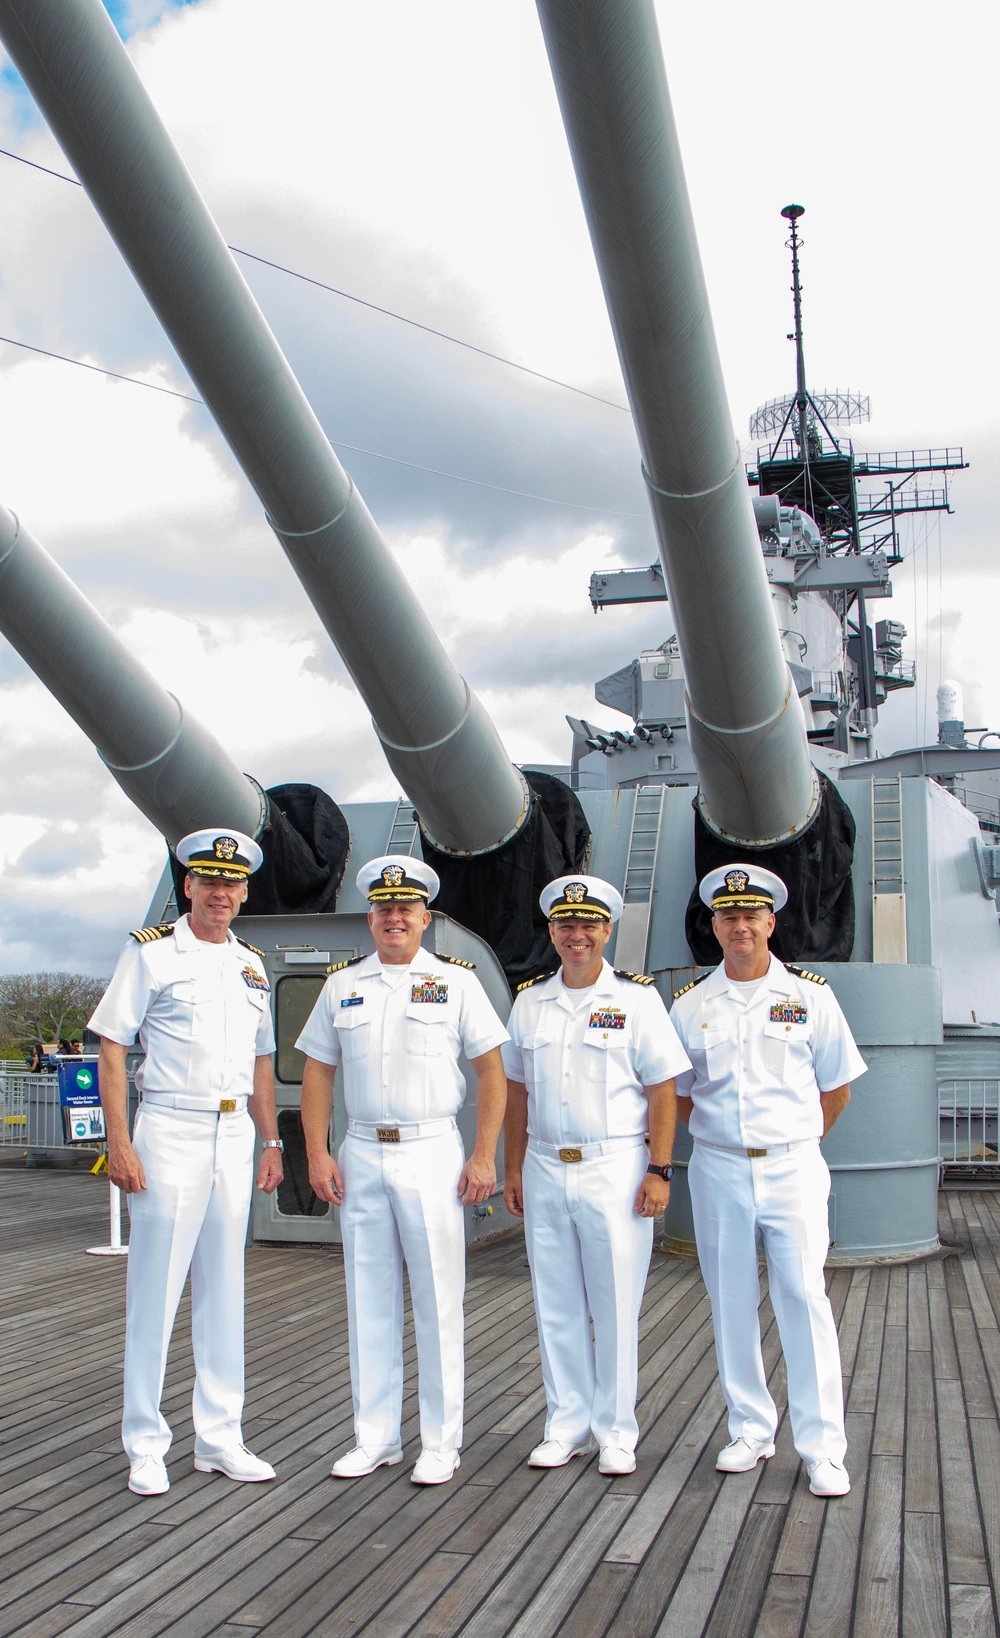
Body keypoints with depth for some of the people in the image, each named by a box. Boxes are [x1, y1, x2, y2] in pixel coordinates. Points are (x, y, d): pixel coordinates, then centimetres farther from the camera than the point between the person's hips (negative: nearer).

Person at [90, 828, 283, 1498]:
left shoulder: (252, 965, 14)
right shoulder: (151, 952, -3)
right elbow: (112, 1048, -6)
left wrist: (271, 1142, 14)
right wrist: (119, 1142, -13)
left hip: (234, 1136, 6)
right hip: (170, 1134, -5)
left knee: (224, 1290, 10)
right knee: (156, 1291, -2)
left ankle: (220, 1437, 19)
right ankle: (146, 1447, 7)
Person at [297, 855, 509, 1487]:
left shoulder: (456, 980, 2)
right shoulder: (342, 984, 10)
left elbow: (491, 1069, 0)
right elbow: (318, 1071, 11)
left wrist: (484, 1157, -7)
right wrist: (317, 1153, 1)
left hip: (432, 1155, -3)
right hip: (360, 1157, 3)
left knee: (438, 1303, 0)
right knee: (369, 1302, 8)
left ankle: (441, 1443, 10)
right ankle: (375, 1438, 19)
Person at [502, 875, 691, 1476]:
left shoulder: (636, 997, -2)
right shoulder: (529, 1000, 9)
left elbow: (662, 1091, -4)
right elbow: (517, 1090, 14)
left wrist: (659, 1171, -10)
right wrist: (513, 1168, 10)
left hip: (615, 1168, -4)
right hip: (545, 1171, 4)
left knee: (615, 1307, 1)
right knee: (556, 1306, 9)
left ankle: (617, 1432, 13)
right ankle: (567, 1426, 20)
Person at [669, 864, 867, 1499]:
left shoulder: (809, 994, 1)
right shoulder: (691, 1005, 5)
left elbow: (837, 1089, 9)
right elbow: (677, 1094, 15)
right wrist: (722, 1135, 8)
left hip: (793, 1167, -2)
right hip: (718, 1170, 2)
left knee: (804, 1298, -7)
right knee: (732, 1303, 7)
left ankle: (823, 1447, -1)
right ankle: (752, 1429, 20)